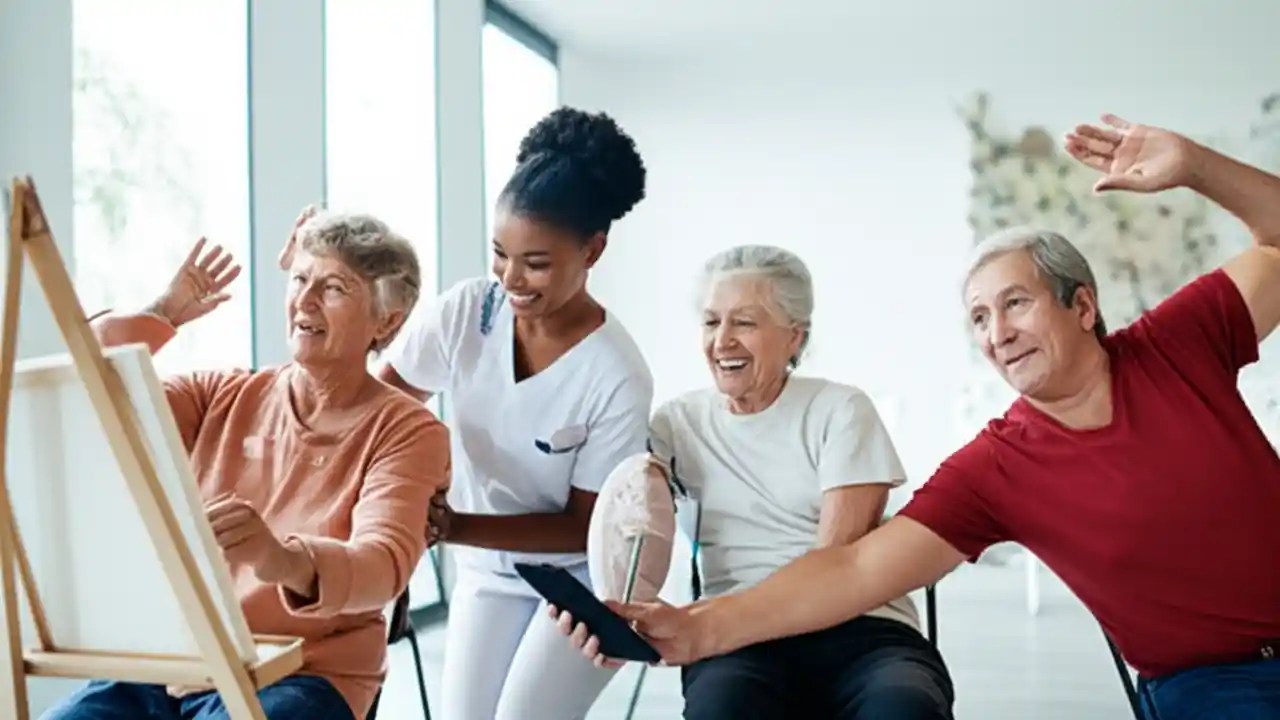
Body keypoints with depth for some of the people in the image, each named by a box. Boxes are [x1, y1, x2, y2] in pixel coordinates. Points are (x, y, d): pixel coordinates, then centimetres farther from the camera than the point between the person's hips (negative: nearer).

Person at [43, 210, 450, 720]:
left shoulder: (406, 430, -3)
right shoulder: (223, 396, 11)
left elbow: (383, 565, -20)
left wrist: (284, 561, -40)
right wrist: (163, 313, 7)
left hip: (297, 677, -4)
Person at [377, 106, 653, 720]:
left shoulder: (618, 378, -24)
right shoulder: (465, 312, -15)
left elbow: (584, 527, -17)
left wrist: (455, 526, -29)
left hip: (582, 579, -3)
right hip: (488, 571, 4)